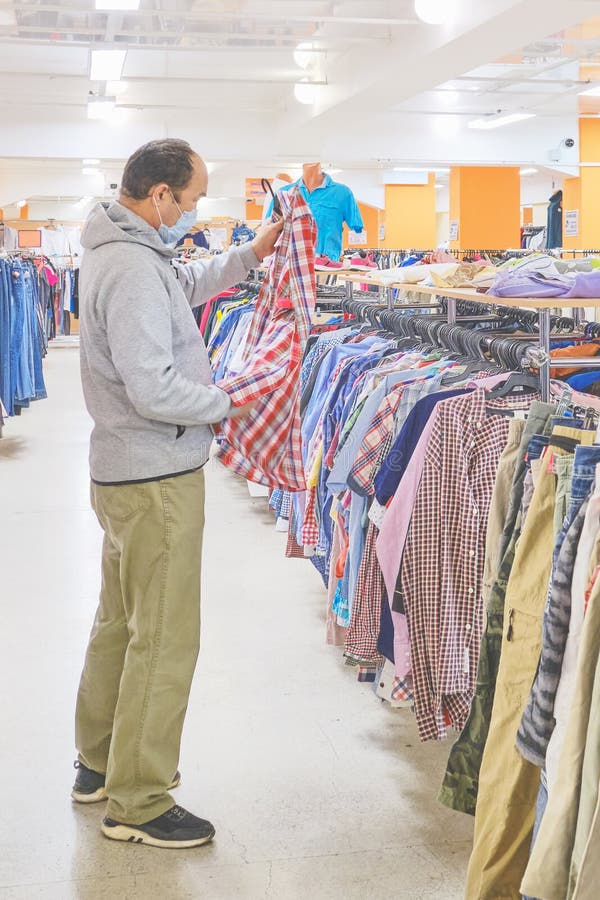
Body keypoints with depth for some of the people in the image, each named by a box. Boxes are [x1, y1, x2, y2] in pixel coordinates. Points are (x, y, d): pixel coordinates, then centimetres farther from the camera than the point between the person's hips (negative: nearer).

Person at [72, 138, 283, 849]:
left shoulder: (118, 249, 9)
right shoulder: (133, 268, -23)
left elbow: (185, 286, 28)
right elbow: (155, 391, -28)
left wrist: (248, 255, 19)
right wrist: (227, 402, -14)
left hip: (123, 471, 11)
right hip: (156, 479, -11)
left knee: (121, 621, 21)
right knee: (165, 640, -1)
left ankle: (98, 764, 36)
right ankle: (138, 804, 11)